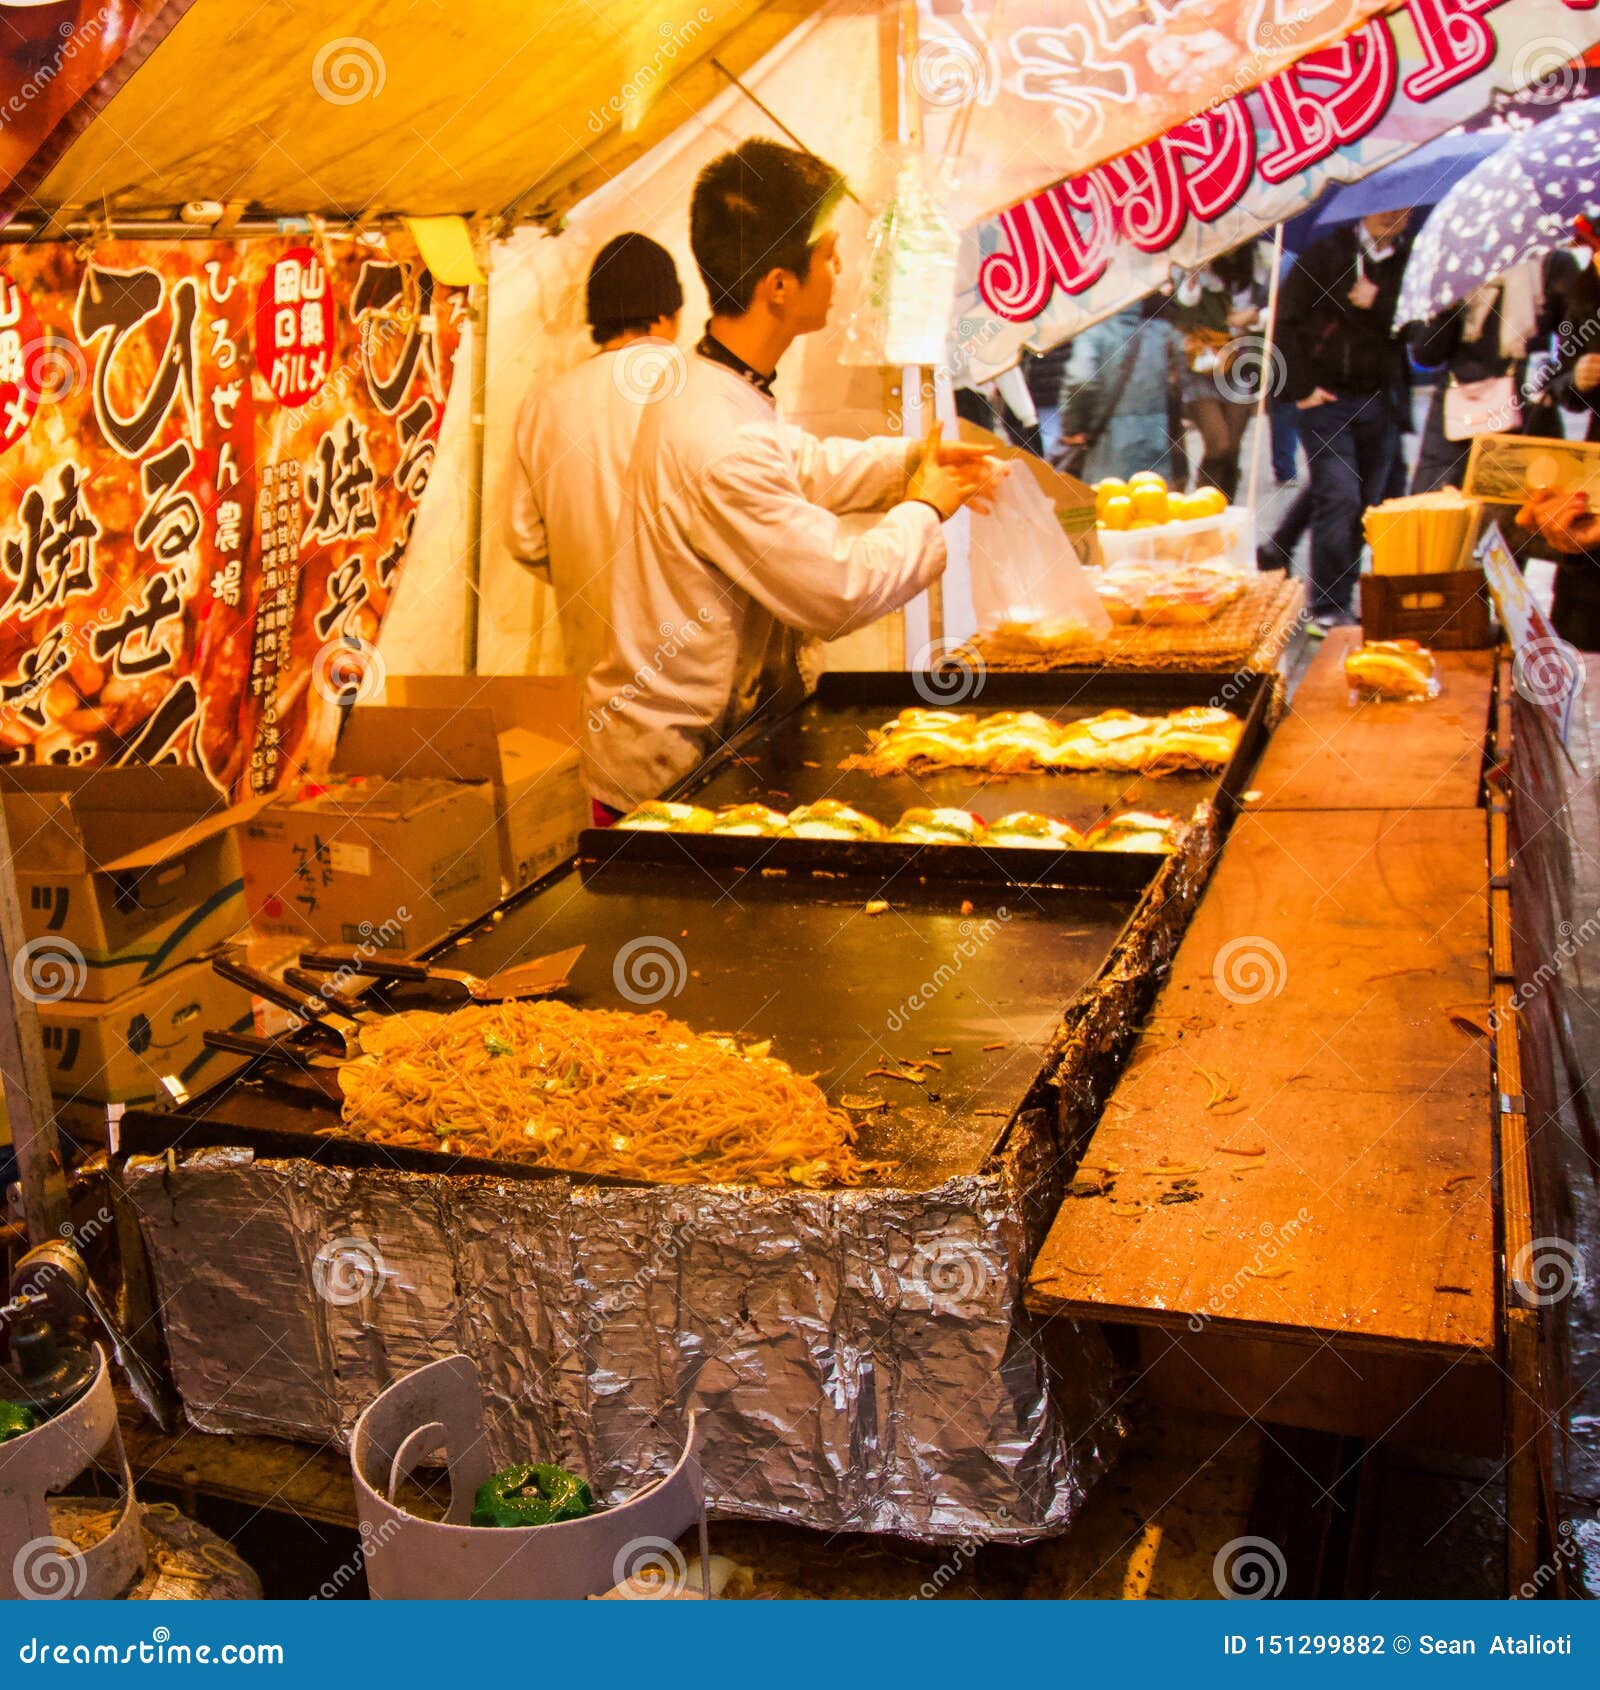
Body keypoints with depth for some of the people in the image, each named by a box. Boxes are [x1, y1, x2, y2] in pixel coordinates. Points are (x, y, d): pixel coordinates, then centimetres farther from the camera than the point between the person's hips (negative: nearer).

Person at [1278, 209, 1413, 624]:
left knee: (1368, 505, 5)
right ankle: (1327, 608, -8)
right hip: (1328, 400, -4)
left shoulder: (1409, 263, 11)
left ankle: (1340, 598, 16)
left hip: (1380, 403, 4)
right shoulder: (1325, 254, 1)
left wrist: (1378, 304, -12)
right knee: (1339, 499, -13)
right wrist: (1301, 386, -7)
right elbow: (1286, 321, -2)